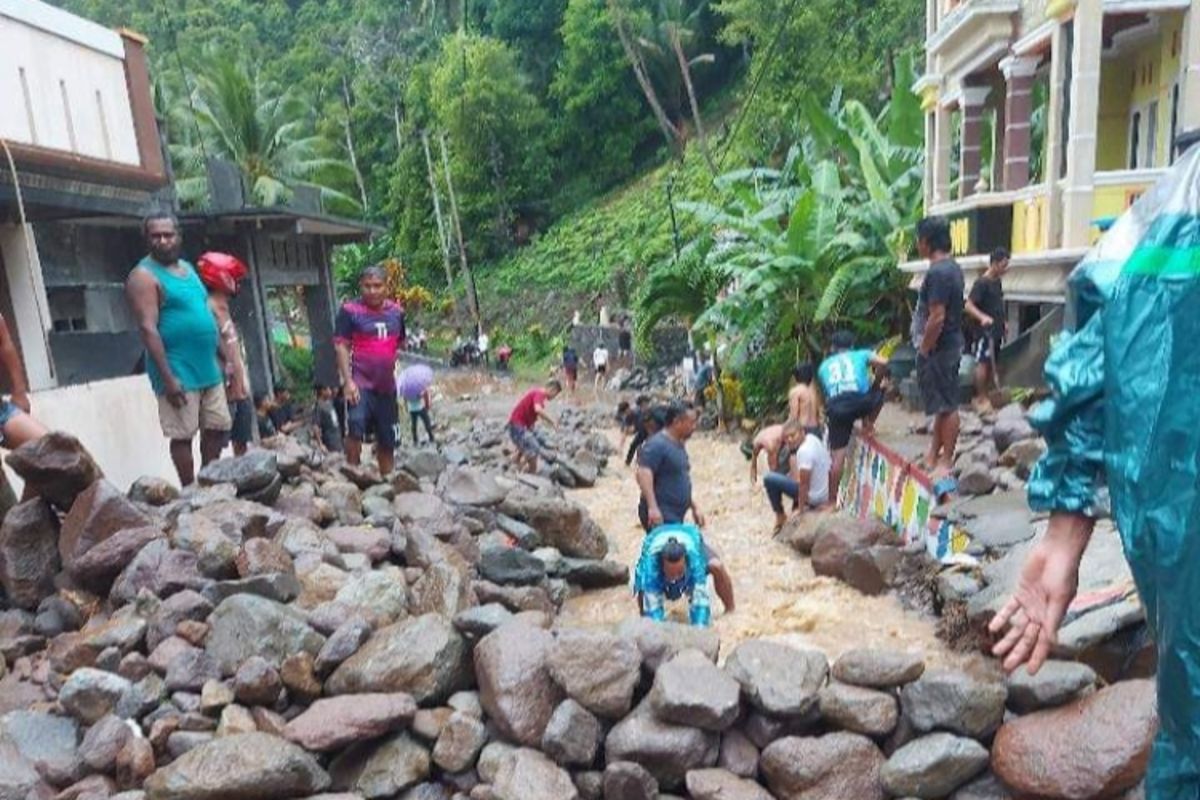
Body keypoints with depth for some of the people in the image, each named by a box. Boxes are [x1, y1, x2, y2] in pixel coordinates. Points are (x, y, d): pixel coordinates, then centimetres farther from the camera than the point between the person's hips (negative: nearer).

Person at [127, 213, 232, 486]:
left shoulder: (187, 268, 15)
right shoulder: (144, 276, -9)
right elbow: (148, 329, -16)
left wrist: (227, 353, 15)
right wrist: (167, 377, -21)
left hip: (209, 368, 8)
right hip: (178, 372, -8)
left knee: (219, 427, 13)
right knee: (183, 436, 0)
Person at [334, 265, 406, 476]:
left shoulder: (396, 311, 8)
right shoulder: (350, 311, -6)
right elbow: (341, 346, -9)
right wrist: (348, 381, -18)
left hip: (387, 385, 5)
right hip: (361, 383, -5)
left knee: (387, 441, 12)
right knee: (356, 427, -24)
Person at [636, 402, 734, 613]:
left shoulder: (679, 445, 17)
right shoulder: (657, 445, -14)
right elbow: (643, 473, -26)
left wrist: (694, 507, 22)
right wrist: (652, 507, -34)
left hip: (675, 518, 10)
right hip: (660, 518, -10)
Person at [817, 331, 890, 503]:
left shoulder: (824, 365, 28)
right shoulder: (861, 355, 22)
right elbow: (883, 362, 6)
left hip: (835, 408, 2)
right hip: (860, 401, -2)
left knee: (838, 455, 8)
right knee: (878, 393, 32)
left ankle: (833, 498, 11)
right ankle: (868, 423, 21)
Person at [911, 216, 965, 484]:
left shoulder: (937, 272, -20)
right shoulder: (952, 267, 11)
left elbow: (937, 318, -24)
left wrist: (924, 349, -15)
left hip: (939, 348, -10)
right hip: (948, 345, 10)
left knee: (947, 406, -2)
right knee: (942, 404, 16)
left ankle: (946, 463, 7)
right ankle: (933, 456, 27)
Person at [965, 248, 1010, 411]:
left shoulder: (998, 281, 12)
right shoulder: (982, 283, -15)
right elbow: (969, 306, -21)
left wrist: (1002, 323, 21)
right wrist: (982, 317, -35)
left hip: (996, 330, 9)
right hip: (985, 331, -9)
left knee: (992, 363, 13)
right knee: (983, 363, -5)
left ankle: (989, 395, 21)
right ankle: (981, 398, 1)